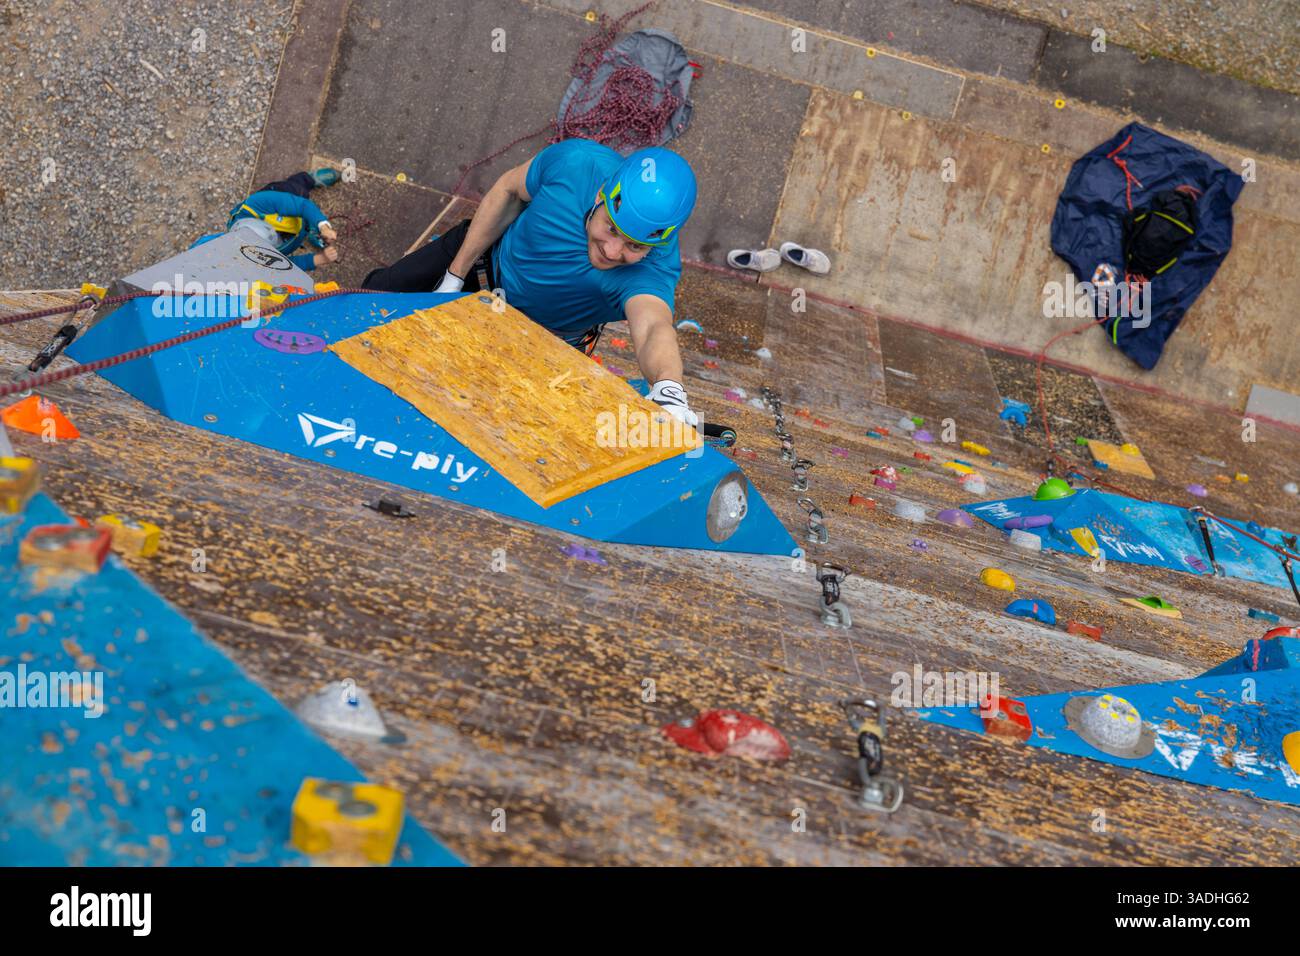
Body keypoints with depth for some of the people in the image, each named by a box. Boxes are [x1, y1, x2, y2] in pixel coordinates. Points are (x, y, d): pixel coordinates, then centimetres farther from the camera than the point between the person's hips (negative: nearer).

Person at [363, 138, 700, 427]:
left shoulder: (654, 267, -42)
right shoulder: (575, 161, -36)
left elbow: (654, 326, -62)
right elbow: (510, 189, -15)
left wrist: (668, 387, -86)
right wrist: (455, 275, -9)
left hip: (552, 335, -2)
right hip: (493, 256, 2)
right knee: (378, 294, 8)